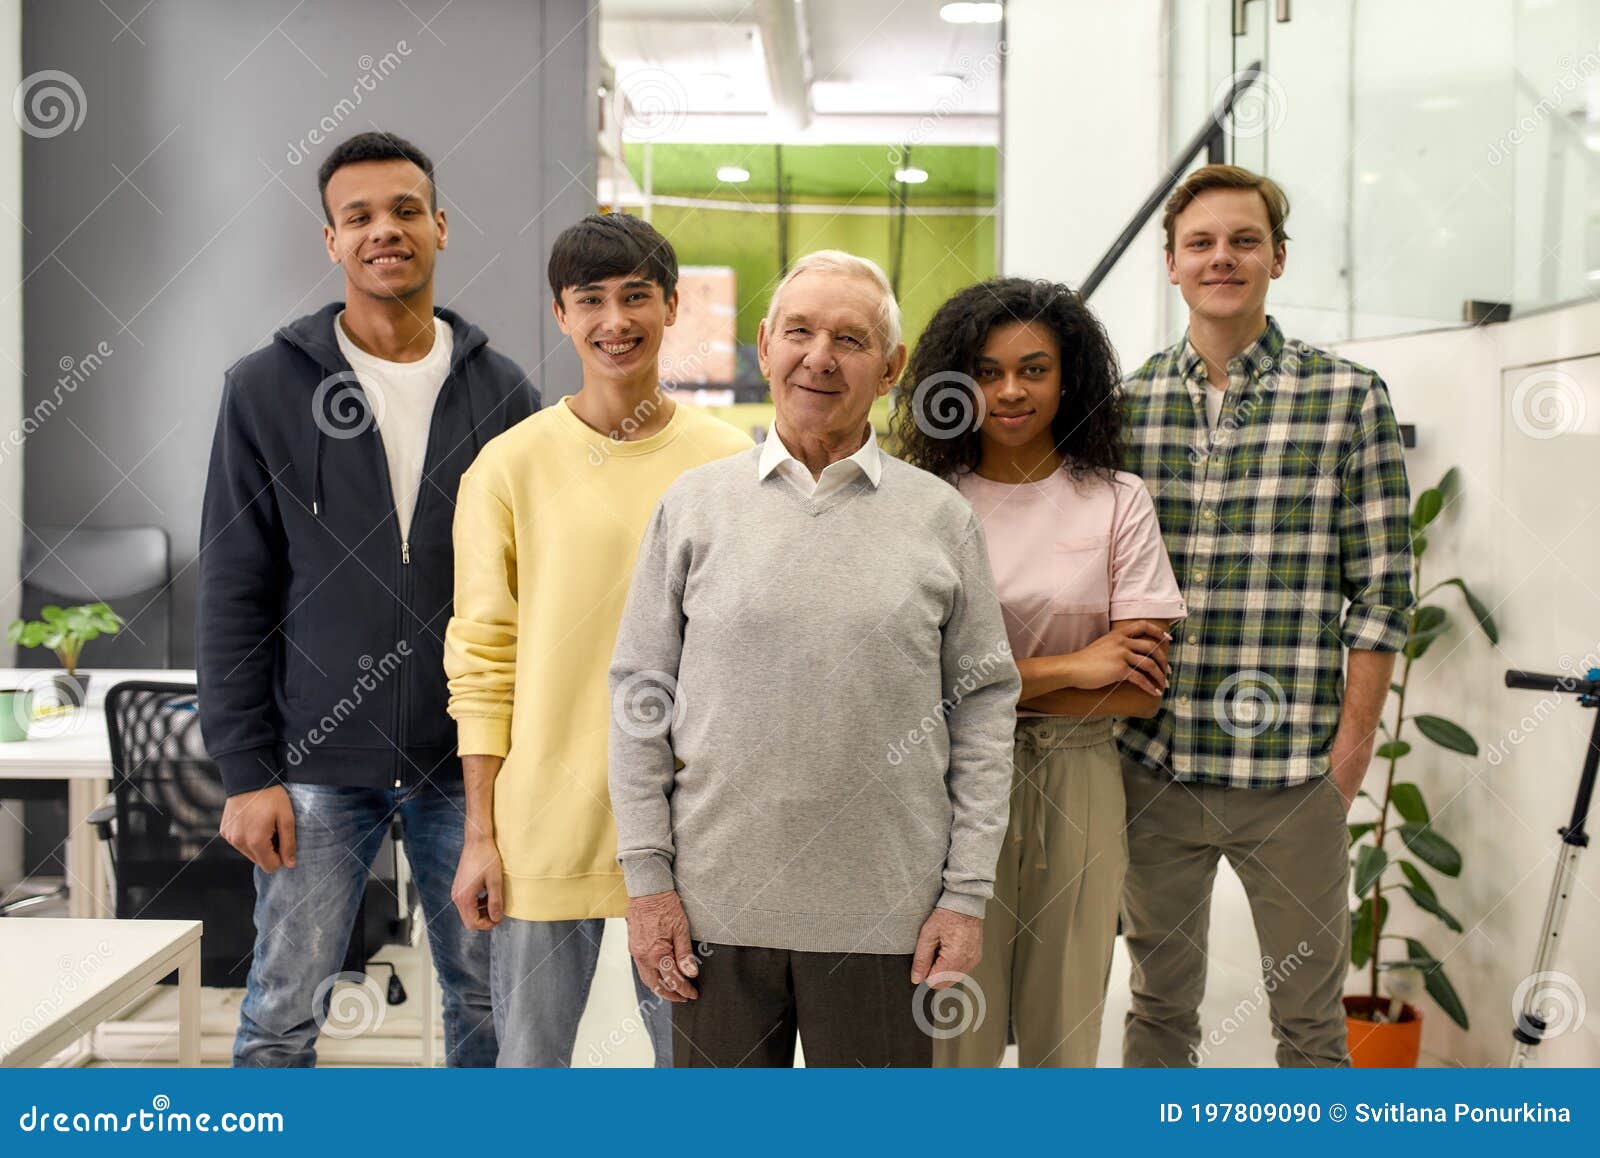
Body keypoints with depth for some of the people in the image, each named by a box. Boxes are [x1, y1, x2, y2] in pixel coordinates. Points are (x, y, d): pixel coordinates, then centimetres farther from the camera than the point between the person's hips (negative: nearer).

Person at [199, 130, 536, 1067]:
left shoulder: (498, 388, 5)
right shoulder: (268, 388, 0)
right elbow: (234, 594, 0)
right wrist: (246, 769, -5)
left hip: (469, 760, 2)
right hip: (320, 762, -1)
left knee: (488, 999, 11)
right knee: (283, 1013, 4)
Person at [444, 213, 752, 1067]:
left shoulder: (729, 462, 3)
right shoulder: (511, 466, -1)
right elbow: (482, 660, 0)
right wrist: (479, 832, -2)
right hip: (545, 823, -1)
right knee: (530, 1053, 8)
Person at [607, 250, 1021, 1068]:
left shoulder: (941, 519, 2)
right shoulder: (694, 505, 3)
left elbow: (985, 705, 3)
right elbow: (639, 695, 4)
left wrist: (966, 893, -2)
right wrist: (647, 878, -1)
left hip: (883, 910, 0)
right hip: (716, 903, 1)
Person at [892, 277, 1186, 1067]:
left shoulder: (1117, 501, 1)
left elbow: (1143, 691, -5)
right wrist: (1067, 668, -9)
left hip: (1075, 786, 1)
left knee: (1063, 1030, 12)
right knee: (955, 1027, 5)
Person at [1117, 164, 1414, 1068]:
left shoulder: (1348, 398, -2)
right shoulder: (1128, 404, 6)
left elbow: (1381, 591, -3)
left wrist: (1351, 749, -7)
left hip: (1292, 773, -2)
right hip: (1152, 768, 2)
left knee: (1310, 1020, 9)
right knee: (1160, 1005, 15)